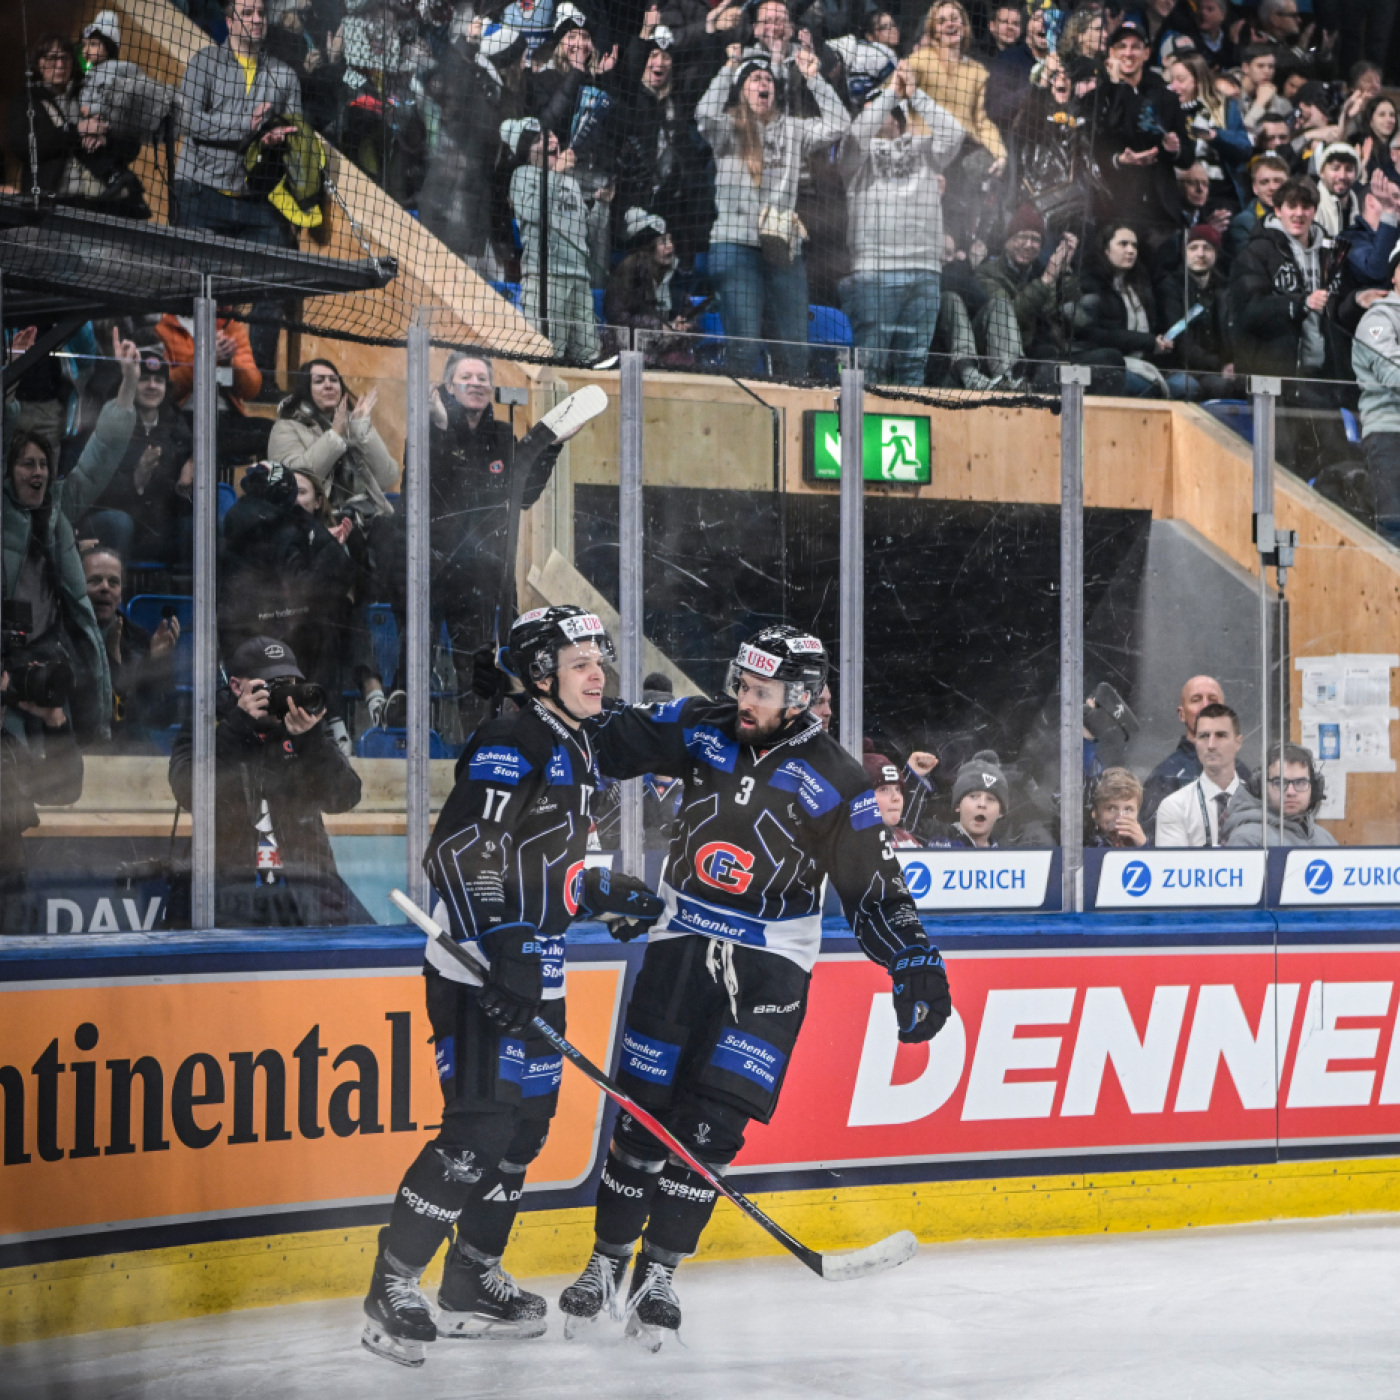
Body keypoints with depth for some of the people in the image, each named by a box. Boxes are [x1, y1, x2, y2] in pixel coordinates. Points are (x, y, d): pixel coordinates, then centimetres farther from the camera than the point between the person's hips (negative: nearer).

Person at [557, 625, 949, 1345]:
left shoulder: (835, 783, -8)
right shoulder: (703, 731, 0)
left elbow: (874, 886, -4)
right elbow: (612, 739, 7)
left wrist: (917, 965, -14)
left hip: (768, 965, -3)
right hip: (681, 942, 3)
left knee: (711, 1121, -9)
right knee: (643, 1110, 2)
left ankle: (658, 1274, 4)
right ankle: (607, 1260, 17)